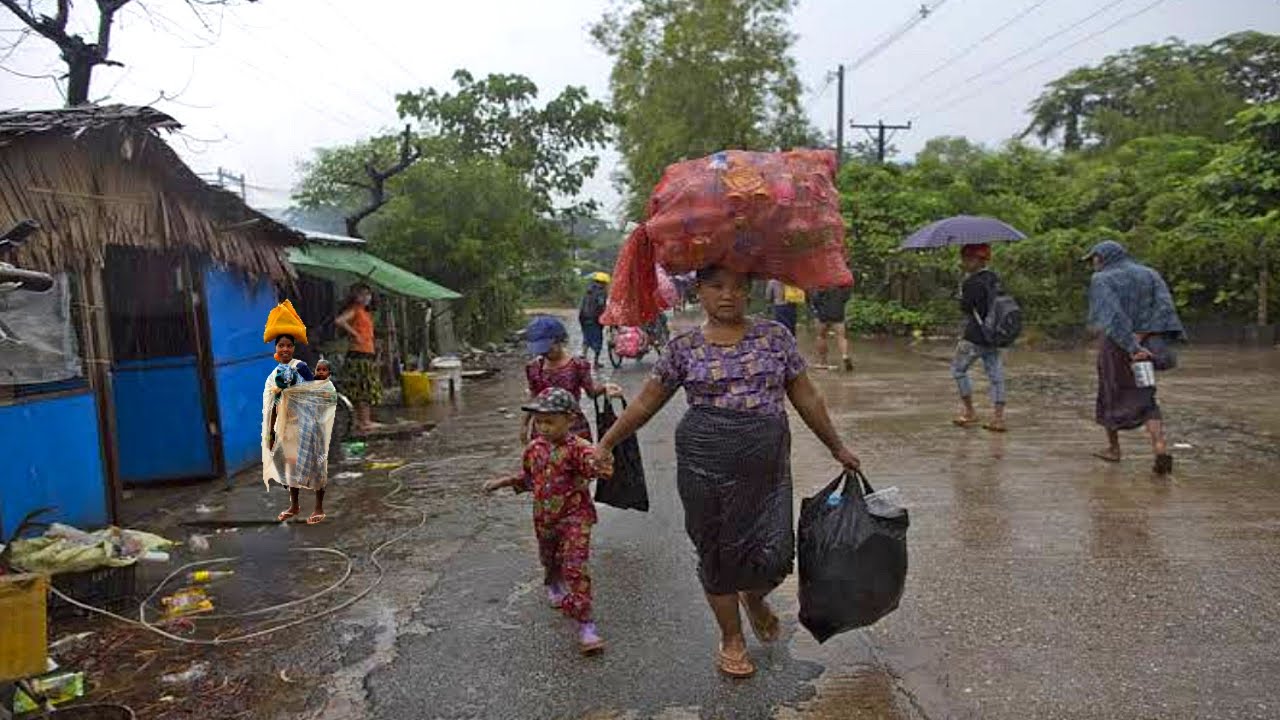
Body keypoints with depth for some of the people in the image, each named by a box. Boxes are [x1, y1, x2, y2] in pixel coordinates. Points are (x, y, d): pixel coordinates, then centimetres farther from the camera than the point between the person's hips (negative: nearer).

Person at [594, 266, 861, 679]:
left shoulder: (775, 336, 3)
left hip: (767, 466, 1)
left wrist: (836, 447, 13)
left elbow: (805, 397, 10)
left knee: (774, 555, -1)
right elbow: (646, 403, 8)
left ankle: (754, 598, 37)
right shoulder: (684, 347, 0)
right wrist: (606, 443, 8)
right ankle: (731, 640, 34)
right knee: (717, 553, 9)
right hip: (705, 466, -1)